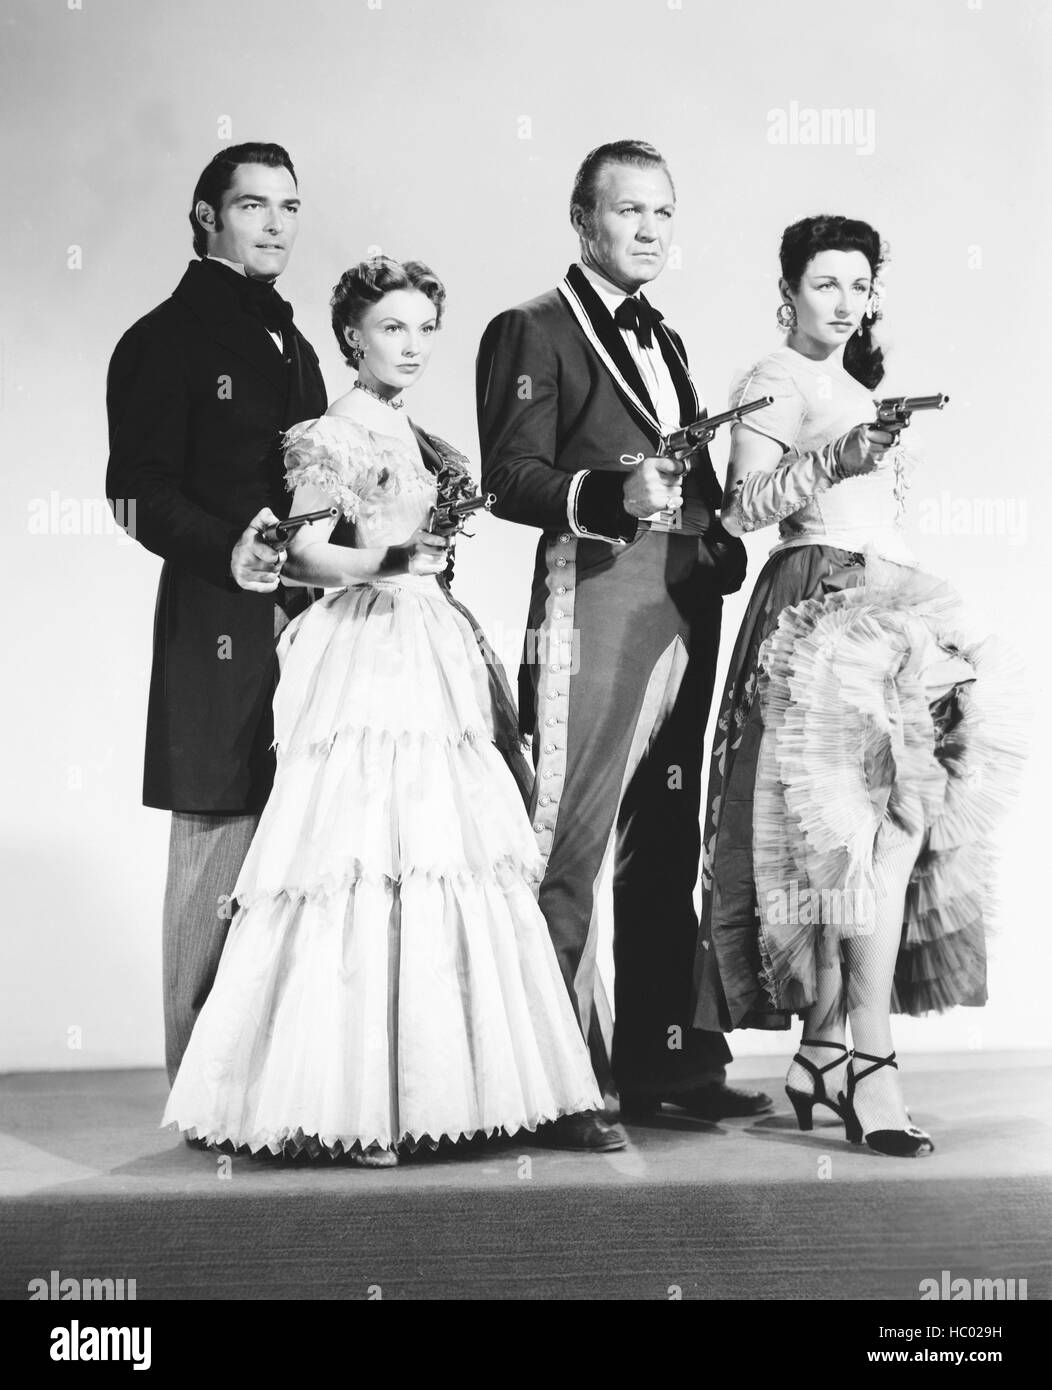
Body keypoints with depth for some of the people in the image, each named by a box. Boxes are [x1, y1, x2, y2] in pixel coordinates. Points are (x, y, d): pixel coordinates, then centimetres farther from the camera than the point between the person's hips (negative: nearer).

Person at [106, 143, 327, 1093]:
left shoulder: (291, 346, 22)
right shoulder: (166, 341, -2)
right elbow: (138, 491, -11)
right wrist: (227, 553, -26)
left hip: (305, 616, 8)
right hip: (219, 627, -7)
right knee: (222, 845, -5)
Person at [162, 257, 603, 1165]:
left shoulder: (425, 445, 21)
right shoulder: (326, 440, -2)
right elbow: (304, 556, -10)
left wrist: (485, 675, 23)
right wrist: (383, 562, -28)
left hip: (436, 664, 8)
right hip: (360, 664, -7)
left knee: (446, 864, 2)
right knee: (363, 865, -12)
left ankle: (435, 1086, 7)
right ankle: (346, 1103, -8)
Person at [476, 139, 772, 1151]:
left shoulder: (667, 342, 23)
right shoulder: (533, 331, 0)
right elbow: (510, 479, -10)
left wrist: (719, 542, 8)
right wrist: (614, 495, -25)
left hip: (686, 608, 8)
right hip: (595, 602, -8)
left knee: (667, 849, 11)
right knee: (572, 848, -8)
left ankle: (661, 1059, 20)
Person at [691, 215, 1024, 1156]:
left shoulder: (858, 390, 25)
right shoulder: (775, 381, -1)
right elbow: (745, 504, -12)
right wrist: (836, 461, -22)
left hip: (886, 613, 8)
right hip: (822, 611, -8)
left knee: (850, 841, 3)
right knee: (885, 828, -19)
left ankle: (823, 1058, 7)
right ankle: (869, 1058, -21)